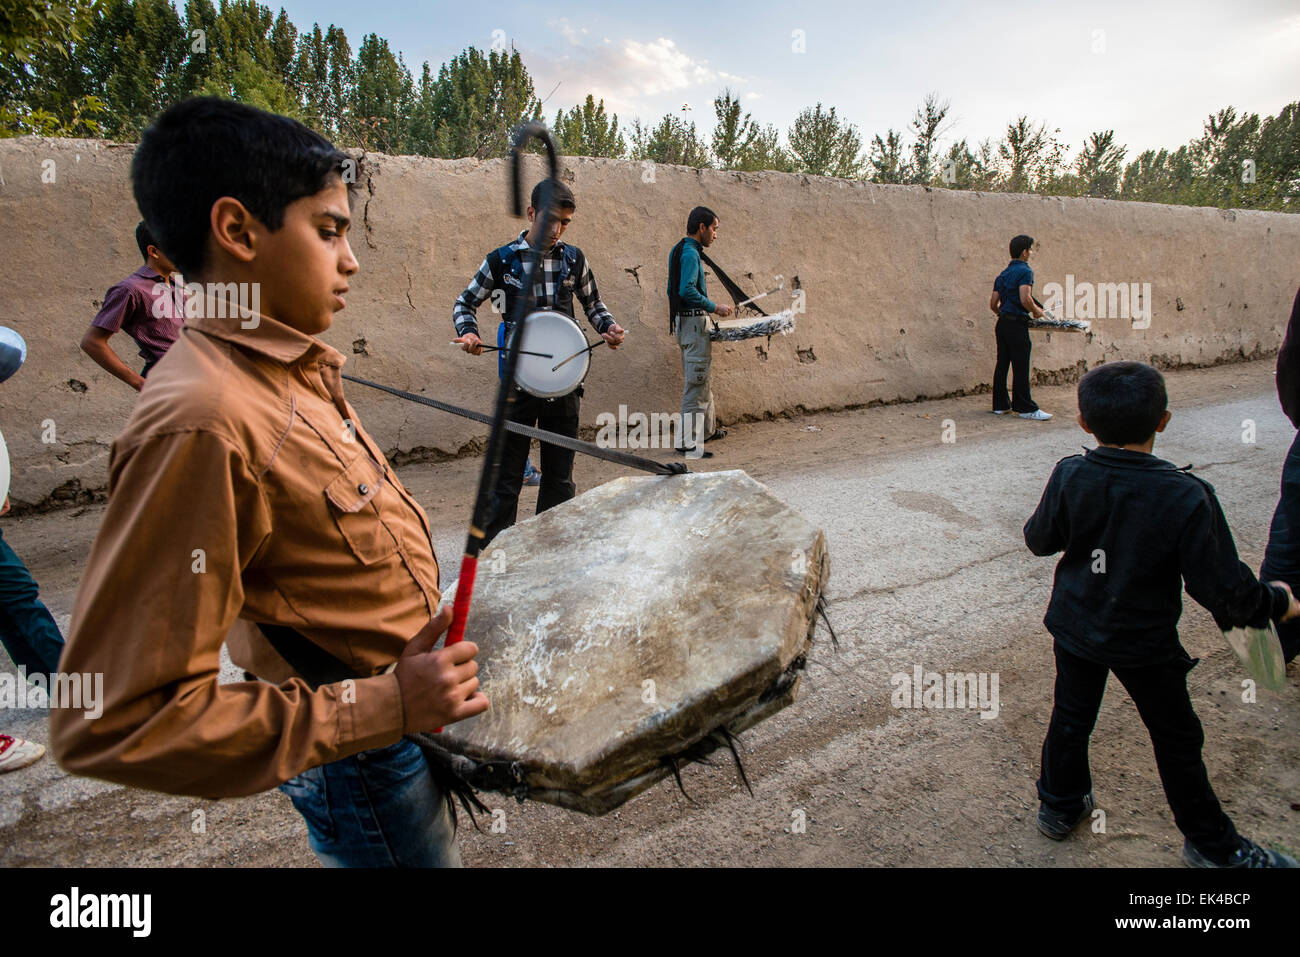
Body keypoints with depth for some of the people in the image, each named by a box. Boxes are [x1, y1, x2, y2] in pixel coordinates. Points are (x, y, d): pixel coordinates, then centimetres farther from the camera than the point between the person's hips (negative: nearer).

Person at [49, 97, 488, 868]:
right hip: (367, 762, -8)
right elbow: (116, 721, -29)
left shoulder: (298, 371, -1)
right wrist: (385, 708, -28)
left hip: (412, 715, 8)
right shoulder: (204, 423, -30)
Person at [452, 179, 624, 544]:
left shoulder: (574, 259, 4)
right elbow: (465, 304, 7)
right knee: (507, 476, 3)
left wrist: (609, 327, -4)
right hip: (518, 382, -2)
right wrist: (468, 333, -13)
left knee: (560, 476, 11)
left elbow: (592, 304, 17)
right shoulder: (502, 259, -2)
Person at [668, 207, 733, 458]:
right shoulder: (690, 253, -15)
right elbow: (687, 290, -26)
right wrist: (714, 307, -18)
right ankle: (688, 442, -7)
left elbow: (674, 289, 20)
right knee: (696, 382, -8)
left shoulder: (678, 250, 16)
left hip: (683, 320, 11)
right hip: (694, 321, -11)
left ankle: (708, 429, 32)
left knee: (700, 379, 20)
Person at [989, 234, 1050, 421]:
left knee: (1001, 364, 10)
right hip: (1017, 323, -8)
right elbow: (1025, 299, -22)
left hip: (1002, 323, 8)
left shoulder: (1003, 274, 15)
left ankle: (1000, 404, 15)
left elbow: (993, 304, 14)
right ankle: (1025, 408, 0)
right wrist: (1036, 311, -5)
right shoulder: (1025, 271, -9)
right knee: (1021, 368, -4)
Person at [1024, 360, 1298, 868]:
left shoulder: (1069, 477, -18)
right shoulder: (1187, 497, -25)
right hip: (1144, 642, -2)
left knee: (1071, 716, 21)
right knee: (1176, 736, 17)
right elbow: (1223, 588, -19)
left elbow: (1039, 540, -3)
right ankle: (1210, 842, 37)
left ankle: (1059, 805, 40)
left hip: (1074, 628, 3)